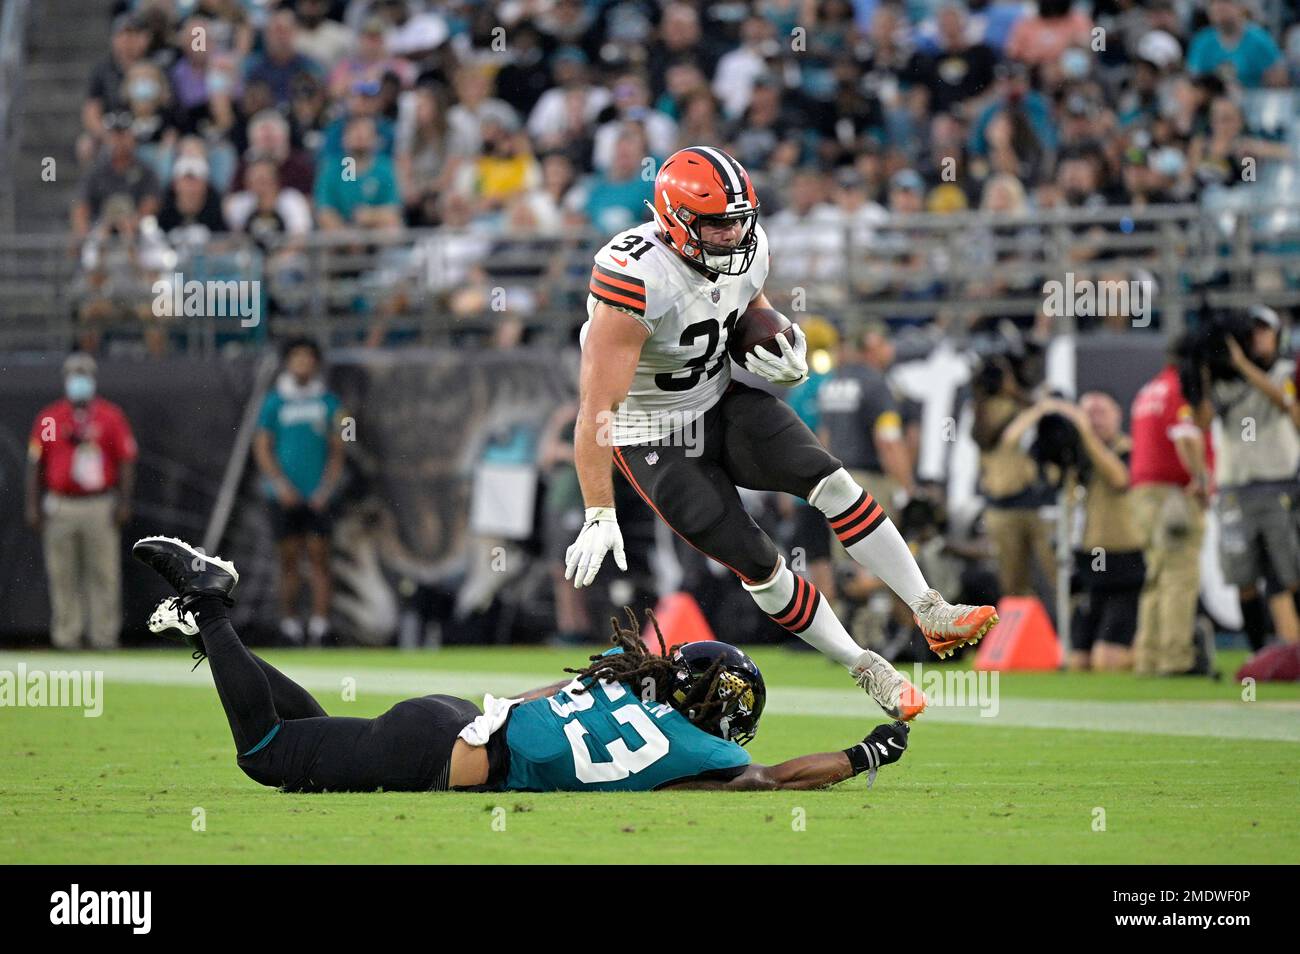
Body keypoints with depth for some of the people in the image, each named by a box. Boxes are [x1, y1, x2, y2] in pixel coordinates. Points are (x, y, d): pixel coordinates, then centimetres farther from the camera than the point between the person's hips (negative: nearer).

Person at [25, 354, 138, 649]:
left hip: (101, 506, -1)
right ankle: (66, 634, 8)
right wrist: (33, 506, 3)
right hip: (60, 506, 1)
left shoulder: (111, 416, 4)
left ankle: (104, 635, 2)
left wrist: (124, 503, -4)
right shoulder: (48, 418, 7)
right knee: (63, 575, 3)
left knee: (104, 573, -2)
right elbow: (35, 464, 9)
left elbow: (126, 461, 4)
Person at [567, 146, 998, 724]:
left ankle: (932, 614, -11)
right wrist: (600, 518, -34)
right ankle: (868, 671, 6)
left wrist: (789, 361, -7)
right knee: (756, 563, -8)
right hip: (655, 440, -5)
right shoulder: (635, 276, -32)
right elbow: (597, 405, -32)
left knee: (831, 482, -15)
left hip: (724, 400, 5)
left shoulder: (746, 248, -10)